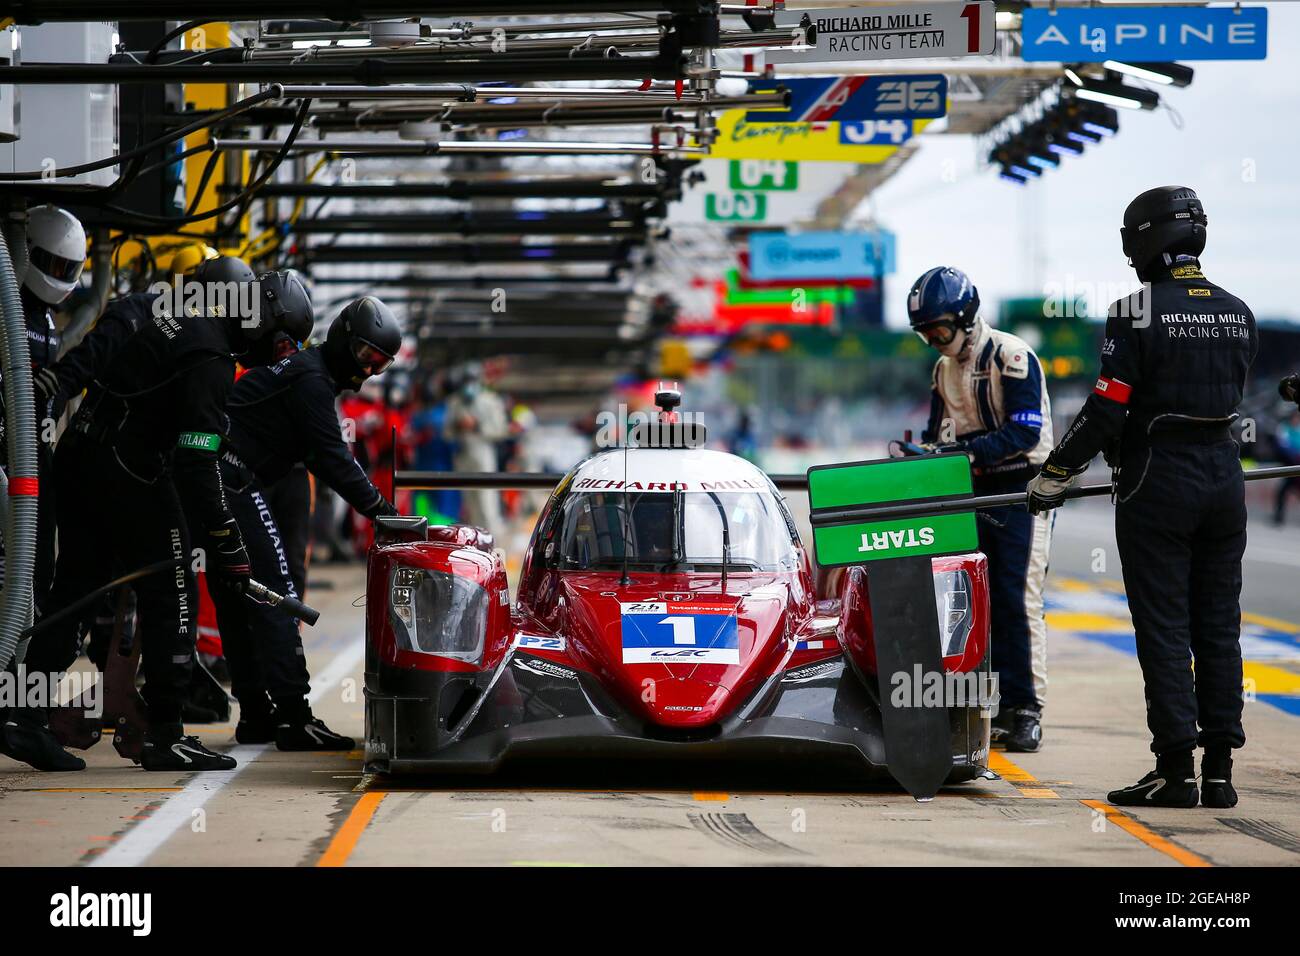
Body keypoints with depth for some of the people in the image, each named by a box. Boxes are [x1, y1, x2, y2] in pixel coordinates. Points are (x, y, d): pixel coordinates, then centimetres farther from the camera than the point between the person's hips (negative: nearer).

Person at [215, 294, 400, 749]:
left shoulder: (303, 369, 23)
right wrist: (380, 510, -11)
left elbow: (326, 458, 23)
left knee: (235, 599, 12)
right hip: (231, 478, -11)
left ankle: (255, 713, 17)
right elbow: (332, 460, -14)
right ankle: (293, 716, -15)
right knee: (275, 592, -11)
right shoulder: (311, 379, -9)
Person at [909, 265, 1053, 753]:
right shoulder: (944, 369, 14)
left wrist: (971, 449, -27)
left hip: (1020, 491, -7)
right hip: (972, 493, 7)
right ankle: (996, 705, 8)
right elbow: (940, 431, 17)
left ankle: (1027, 709, -7)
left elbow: (1027, 430, -19)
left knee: (1018, 600, -10)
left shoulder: (1011, 356, -11)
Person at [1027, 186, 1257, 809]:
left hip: (1158, 482, -6)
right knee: (1218, 627, 9)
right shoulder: (1237, 313, 8)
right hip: (1224, 477, 6)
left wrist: (1053, 476, -3)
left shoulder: (1138, 312, -12)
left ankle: (1176, 769, -3)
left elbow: (1106, 409, -14)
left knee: (1163, 628, -1)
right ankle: (1220, 769, 10)